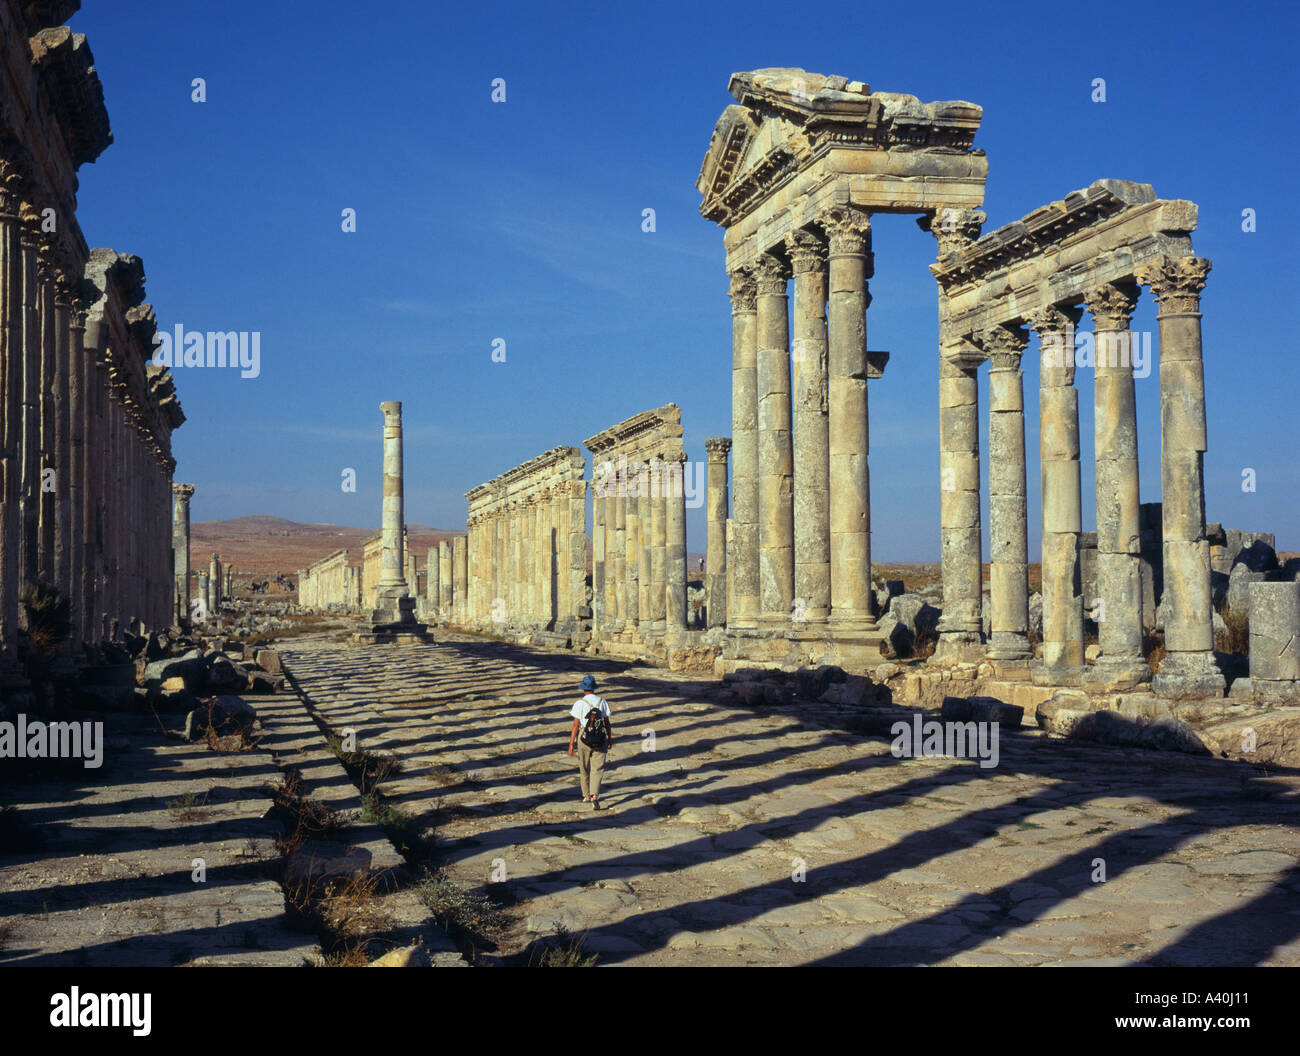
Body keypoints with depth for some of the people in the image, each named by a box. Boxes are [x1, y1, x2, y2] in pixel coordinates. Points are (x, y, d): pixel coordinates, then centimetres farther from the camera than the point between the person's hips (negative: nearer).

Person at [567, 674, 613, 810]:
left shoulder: (579, 703, -8)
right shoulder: (602, 702, 0)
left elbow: (576, 725, -9)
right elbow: (607, 723, 6)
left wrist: (571, 744, -5)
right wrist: (610, 738, 19)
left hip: (583, 738, -1)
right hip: (600, 740, 1)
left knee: (584, 769, 15)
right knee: (597, 769, 2)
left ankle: (587, 796, 26)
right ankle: (595, 796, -16)